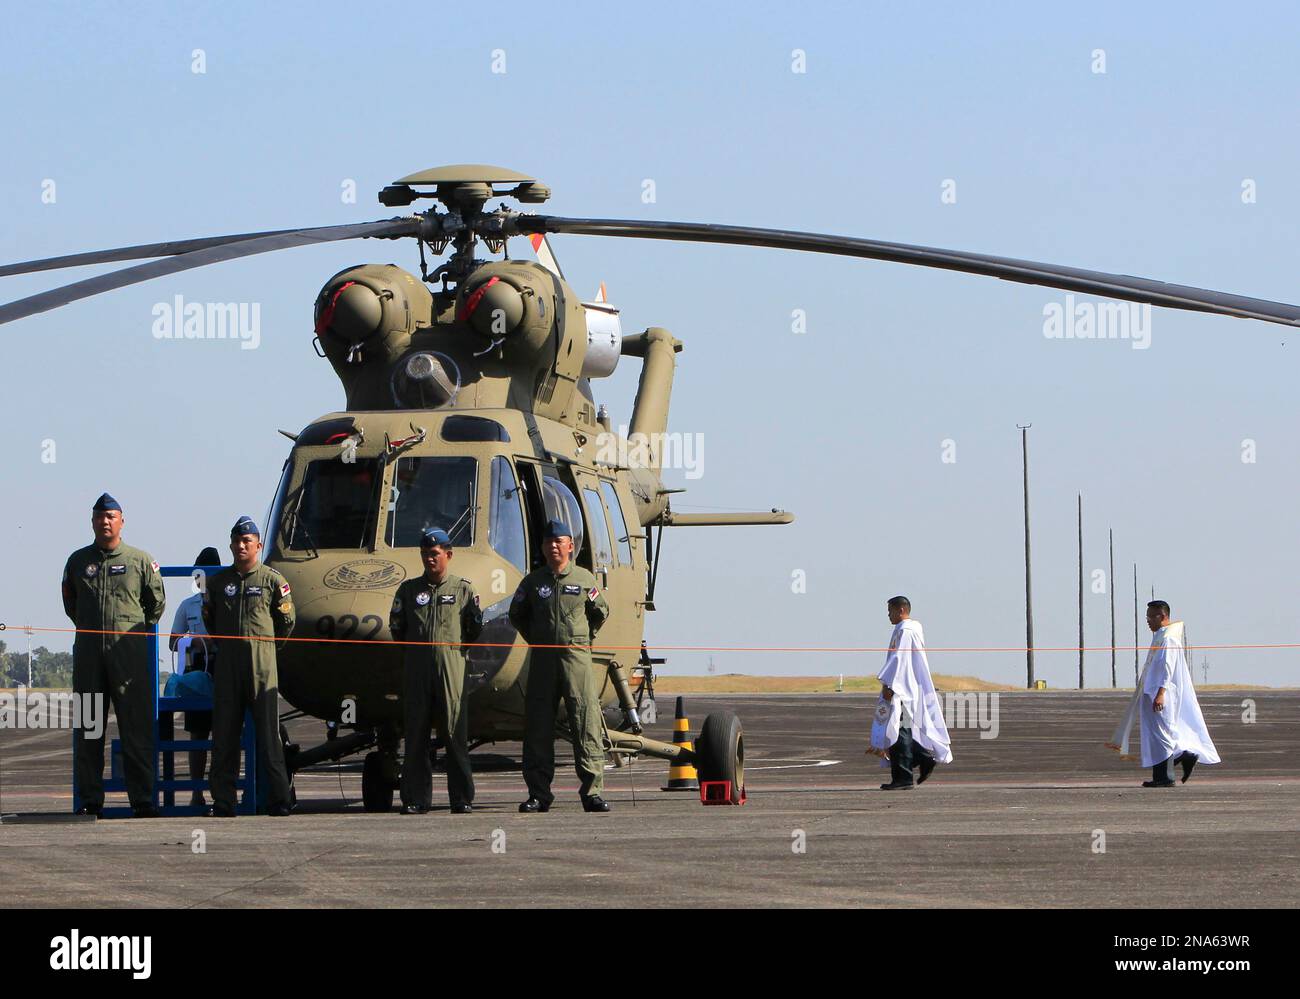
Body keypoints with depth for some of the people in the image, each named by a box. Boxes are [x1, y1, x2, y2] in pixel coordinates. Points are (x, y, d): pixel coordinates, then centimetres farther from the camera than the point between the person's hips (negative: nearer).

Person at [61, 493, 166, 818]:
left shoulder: (140, 560, 4)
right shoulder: (78, 560, 11)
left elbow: (156, 602, 13)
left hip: (129, 651, -2)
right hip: (88, 651, 3)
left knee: (136, 727, -6)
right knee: (87, 729, 3)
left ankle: (142, 799, -5)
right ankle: (90, 800, 6)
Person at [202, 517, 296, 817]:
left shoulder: (272, 581, 3)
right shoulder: (217, 581, 11)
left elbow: (286, 620, 11)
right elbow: (209, 618, 21)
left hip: (262, 666, -3)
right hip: (227, 666, 3)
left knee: (268, 733, -4)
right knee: (224, 734, 1)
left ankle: (279, 800, -4)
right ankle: (223, 801, 4)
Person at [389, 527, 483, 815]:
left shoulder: (463, 589, 8)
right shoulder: (408, 590, 12)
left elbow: (475, 627, 11)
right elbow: (396, 626, 15)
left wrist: (455, 646, 10)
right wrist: (414, 649, 13)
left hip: (451, 669, -2)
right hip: (416, 670, 2)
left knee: (455, 736, -5)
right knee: (416, 735, 0)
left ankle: (462, 799, -3)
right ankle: (415, 799, 2)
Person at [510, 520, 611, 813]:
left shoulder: (584, 579, 6)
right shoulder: (533, 582, 9)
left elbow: (600, 611, 18)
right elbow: (517, 615, 21)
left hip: (576, 656, -2)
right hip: (542, 658, 2)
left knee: (587, 724, -7)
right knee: (538, 726, 1)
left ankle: (592, 791, -8)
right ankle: (539, 794, 6)